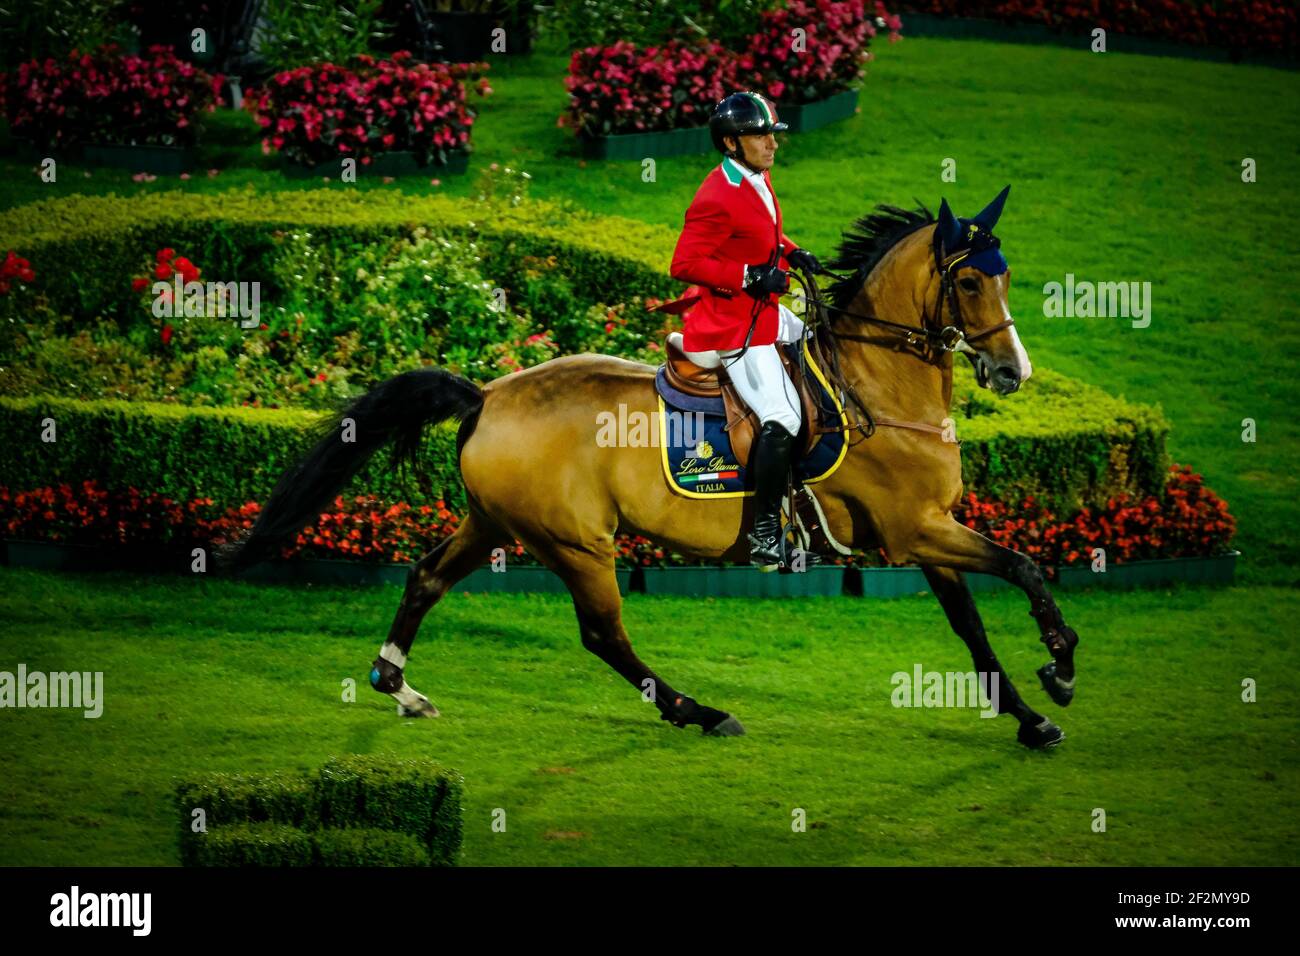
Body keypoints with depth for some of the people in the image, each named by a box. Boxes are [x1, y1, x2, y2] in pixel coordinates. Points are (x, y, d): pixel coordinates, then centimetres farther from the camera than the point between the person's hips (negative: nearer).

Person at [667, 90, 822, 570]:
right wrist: (751, 275, -27)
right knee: (782, 419, -16)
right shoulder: (717, 199, -23)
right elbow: (684, 263, -25)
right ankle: (765, 531, -9)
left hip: (764, 310, 10)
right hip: (732, 322, -10)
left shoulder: (760, 180, 7)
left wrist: (790, 252, 6)